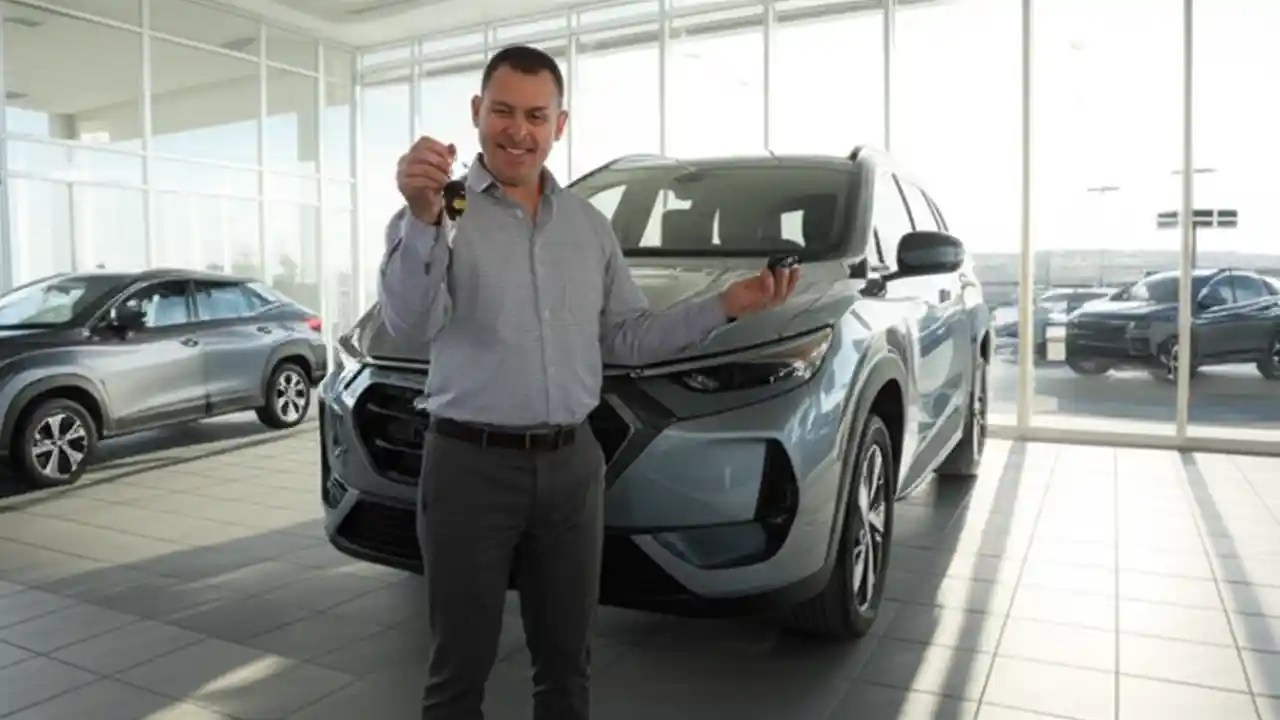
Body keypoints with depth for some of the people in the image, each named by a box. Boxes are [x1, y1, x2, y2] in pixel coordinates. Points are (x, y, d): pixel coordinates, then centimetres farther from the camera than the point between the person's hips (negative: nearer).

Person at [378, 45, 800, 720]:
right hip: (471, 466, -3)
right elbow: (410, 324, -20)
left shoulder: (590, 225, 10)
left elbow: (629, 339, 10)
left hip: (571, 466, 4)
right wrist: (422, 219, -36)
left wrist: (727, 305, 1)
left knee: (566, 659, 16)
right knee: (461, 664, 10)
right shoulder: (443, 213, -4)